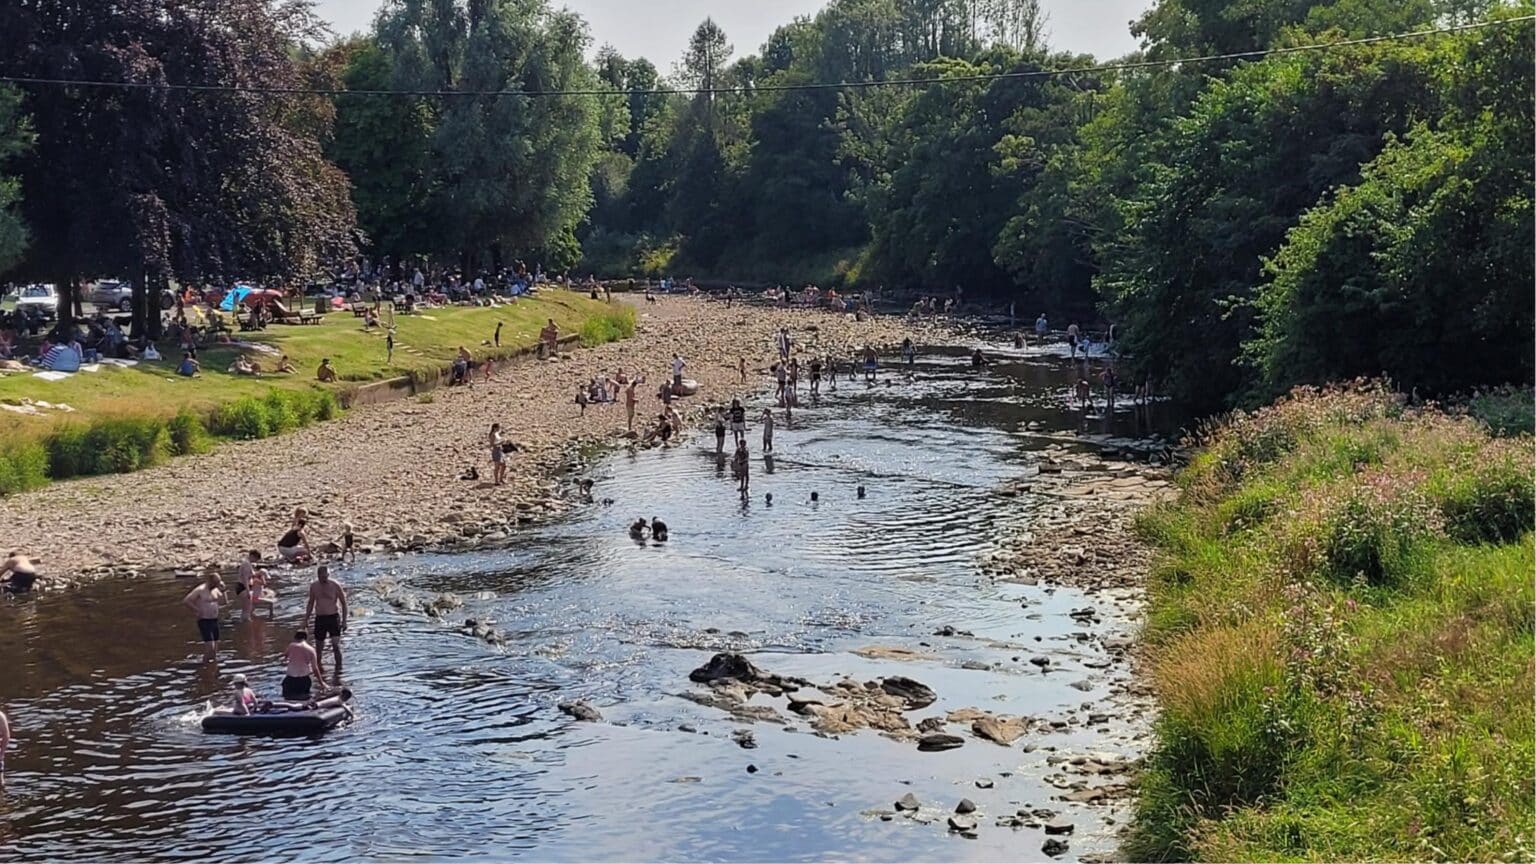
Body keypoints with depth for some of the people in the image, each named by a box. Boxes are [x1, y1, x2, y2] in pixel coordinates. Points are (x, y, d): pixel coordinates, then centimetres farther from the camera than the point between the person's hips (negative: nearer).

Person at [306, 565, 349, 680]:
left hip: (333, 617, -4)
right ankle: (319, 669, 22)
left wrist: (344, 620, -7)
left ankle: (338, 668, -6)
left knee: (336, 644, -13)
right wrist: (306, 620, 13)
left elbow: (343, 603, -3)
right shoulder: (313, 586, 2)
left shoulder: (335, 585, -9)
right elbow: (311, 603, 15)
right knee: (319, 646, 7)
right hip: (319, 618, 4)